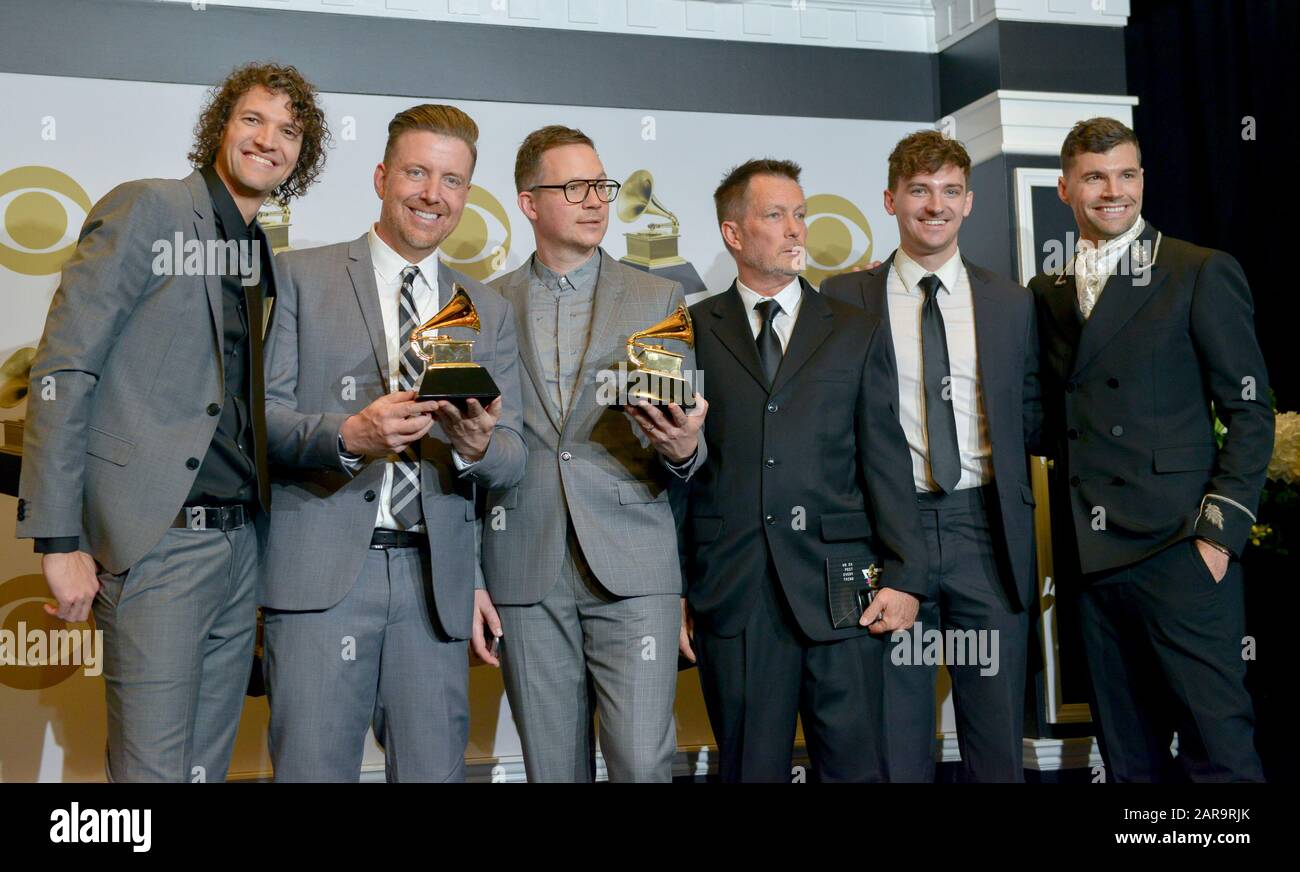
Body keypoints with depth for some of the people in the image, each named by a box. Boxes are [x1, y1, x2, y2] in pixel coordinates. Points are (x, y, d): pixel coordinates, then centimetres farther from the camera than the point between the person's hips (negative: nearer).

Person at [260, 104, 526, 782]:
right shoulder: (300, 277, 6)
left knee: (435, 773, 6)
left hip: (435, 579, 3)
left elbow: (512, 457, 10)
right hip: (322, 571, -3)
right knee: (312, 771, -3)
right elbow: (260, 414, -2)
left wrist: (477, 447, -13)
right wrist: (347, 435, -20)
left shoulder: (489, 311, 16)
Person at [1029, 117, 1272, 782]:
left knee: (1217, 748, -2)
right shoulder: (1046, 293, 14)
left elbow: (1250, 412, -2)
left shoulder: (1203, 274, 0)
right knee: (1126, 751, 12)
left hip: (1178, 551, -4)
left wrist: (1220, 529, -11)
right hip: (1089, 554, 5)